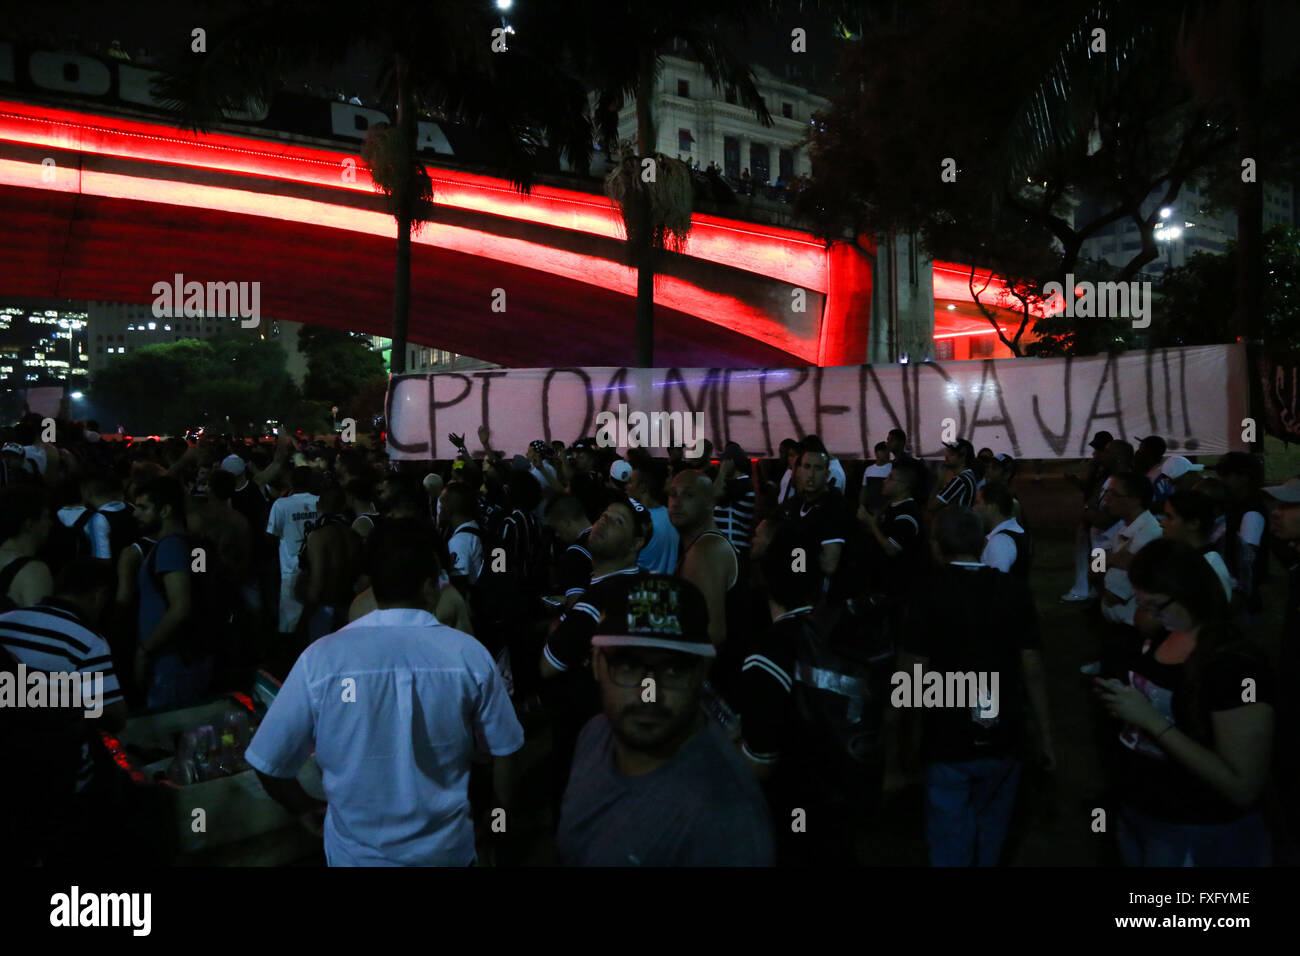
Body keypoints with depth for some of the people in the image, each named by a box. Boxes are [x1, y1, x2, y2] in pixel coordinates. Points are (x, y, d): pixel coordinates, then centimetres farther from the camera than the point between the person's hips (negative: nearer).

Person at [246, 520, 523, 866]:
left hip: (356, 851, 0)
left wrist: (310, 807, 10)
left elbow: (269, 764, -10)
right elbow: (503, 752, -6)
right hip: (448, 848, 0)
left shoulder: (321, 658, -18)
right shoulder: (470, 655, -16)